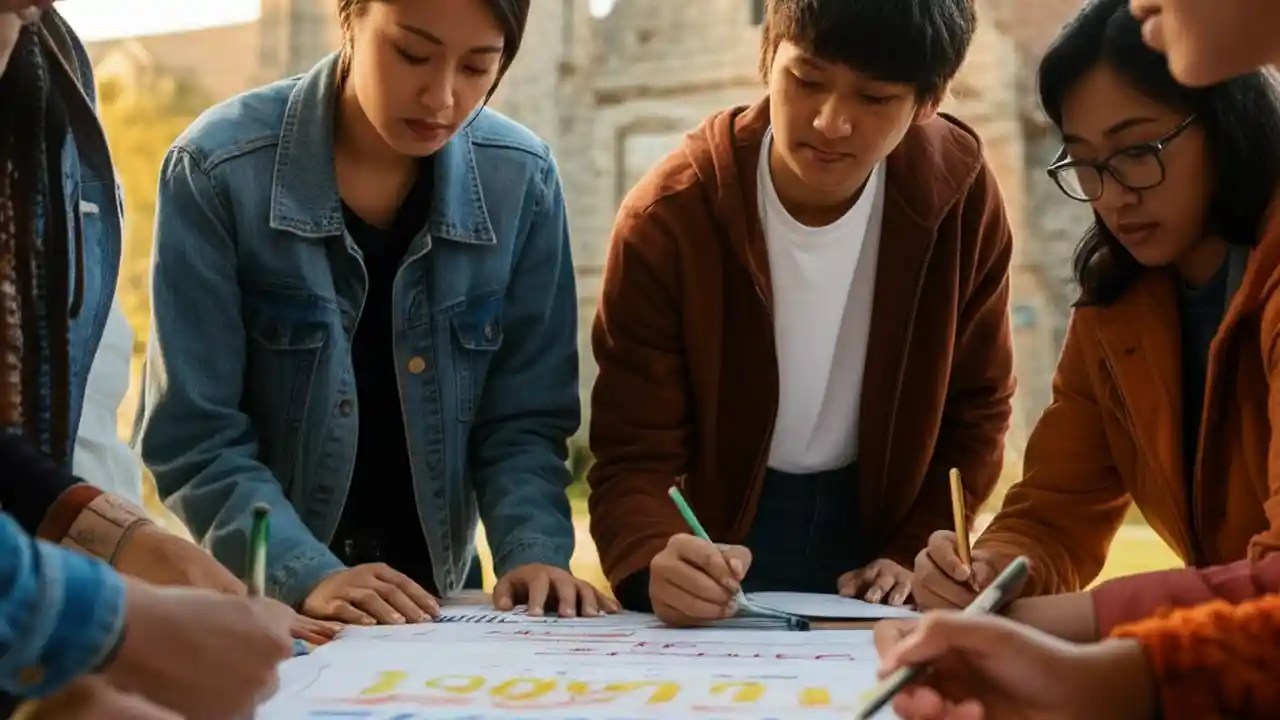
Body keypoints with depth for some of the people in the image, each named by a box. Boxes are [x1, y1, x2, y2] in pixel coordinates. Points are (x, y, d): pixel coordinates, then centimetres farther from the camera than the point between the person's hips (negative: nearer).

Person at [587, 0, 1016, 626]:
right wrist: (659, 565, -38)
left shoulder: (960, 196, -12)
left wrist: (913, 557, -9)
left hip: (881, 523, 4)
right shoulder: (667, 217, -19)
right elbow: (632, 458, -19)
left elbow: (975, 411, 1)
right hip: (720, 535, -3)